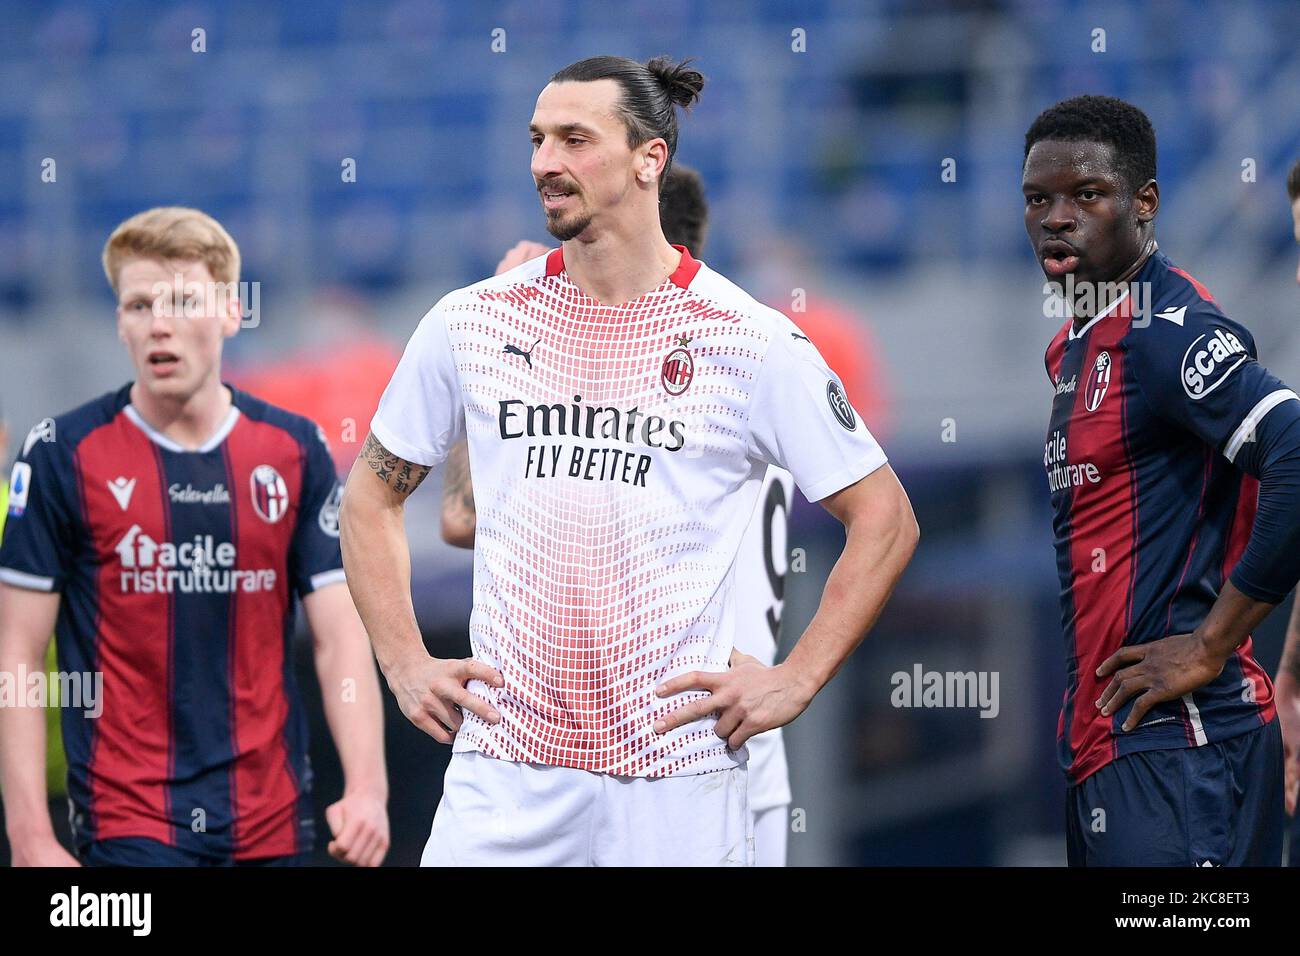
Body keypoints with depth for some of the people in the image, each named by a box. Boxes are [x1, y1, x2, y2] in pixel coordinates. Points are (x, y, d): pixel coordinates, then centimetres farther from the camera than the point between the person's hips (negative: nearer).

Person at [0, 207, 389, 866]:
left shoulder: (295, 452, 5)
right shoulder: (63, 455, -3)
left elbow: (340, 639, 5)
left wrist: (366, 788, -10)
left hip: (271, 821, 3)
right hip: (127, 822, -3)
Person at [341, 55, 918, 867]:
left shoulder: (753, 342, -2)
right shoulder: (473, 322, 6)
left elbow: (885, 521, 4)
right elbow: (373, 497, 18)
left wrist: (795, 680, -3)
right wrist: (406, 664, 7)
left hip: (678, 780, -2)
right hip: (502, 768, 2)